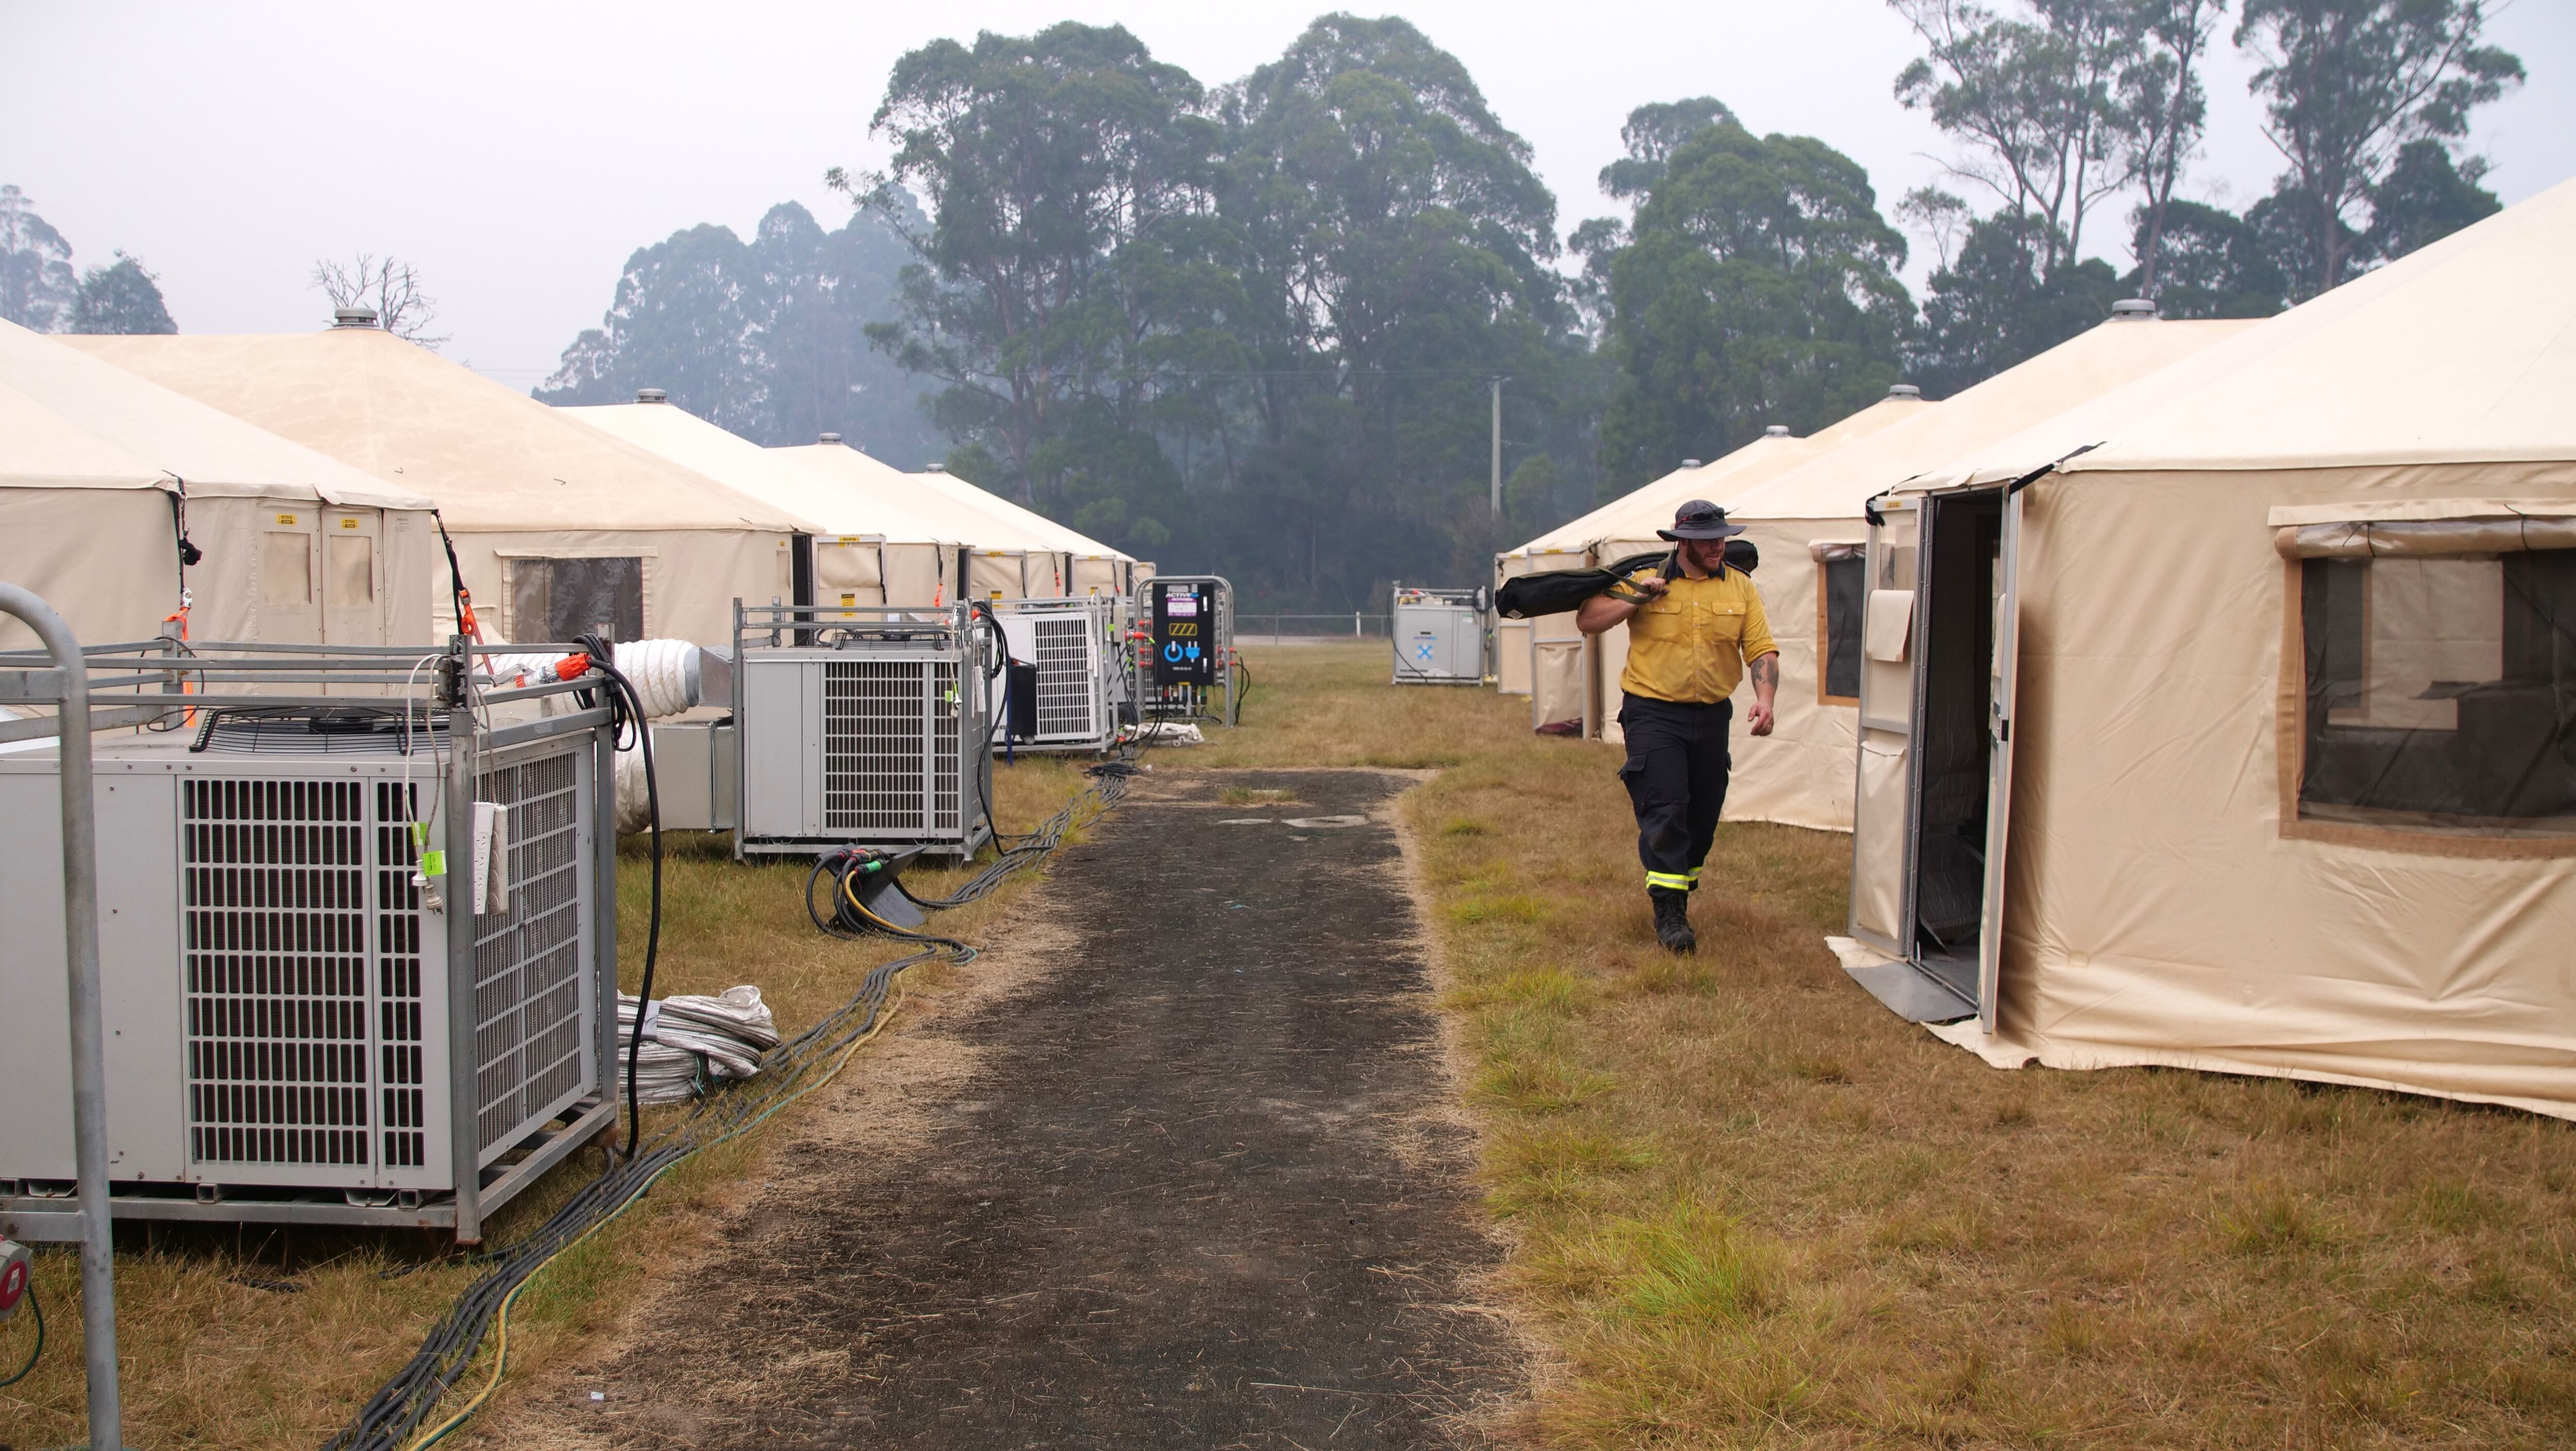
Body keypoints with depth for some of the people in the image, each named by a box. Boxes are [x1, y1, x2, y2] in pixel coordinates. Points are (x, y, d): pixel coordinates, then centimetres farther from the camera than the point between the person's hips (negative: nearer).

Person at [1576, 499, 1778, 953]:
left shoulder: (1740, 587, 5)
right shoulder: (1644, 580, -2)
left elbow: (1762, 649, 3)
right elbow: (1587, 620, -2)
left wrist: (1764, 699, -14)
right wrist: (1636, 598, -15)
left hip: (1712, 715, 4)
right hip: (1653, 714, -4)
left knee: (1703, 813, 11)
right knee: (1665, 810, -11)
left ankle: (1681, 889, 32)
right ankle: (1669, 913, -8)